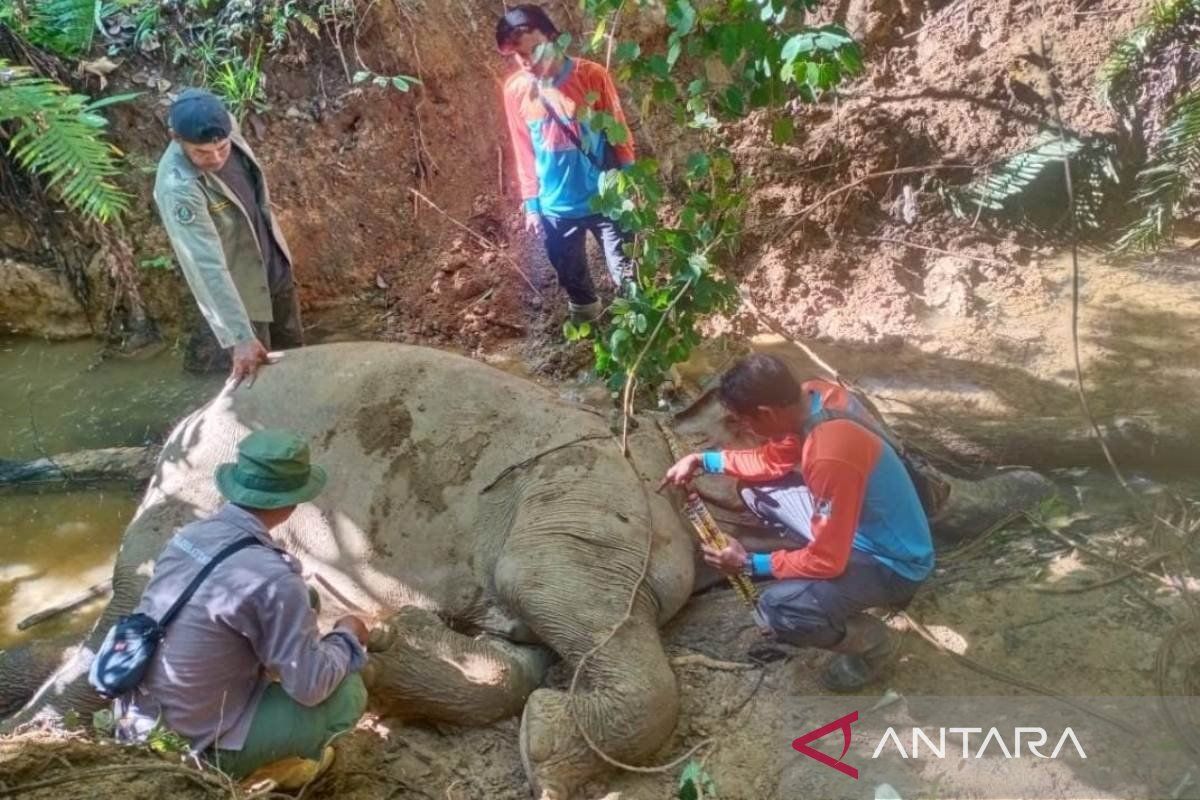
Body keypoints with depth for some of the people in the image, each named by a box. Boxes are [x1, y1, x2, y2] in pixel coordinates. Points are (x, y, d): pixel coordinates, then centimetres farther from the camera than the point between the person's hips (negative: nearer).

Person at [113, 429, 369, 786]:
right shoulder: (271, 577, -26)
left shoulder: (190, 534, -3)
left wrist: (298, 606, 19)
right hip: (199, 745, -7)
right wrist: (347, 636, 1)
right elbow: (311, 686, -18)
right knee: (349, 692, -2)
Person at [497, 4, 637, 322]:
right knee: (573, 281, 18)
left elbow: (620, 134, -4)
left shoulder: (592, 75, -13)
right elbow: (524, 152, 4)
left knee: (628, 278, 7)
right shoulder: (515, 90, -6)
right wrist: (531, 205, 5)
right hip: (555, 208, 3)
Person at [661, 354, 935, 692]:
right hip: (858, 522, 9)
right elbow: (772, 460, 9)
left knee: (778, 609, -26)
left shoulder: (830, 456, -37)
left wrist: (750, 563, -15)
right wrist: (702, 460, 2)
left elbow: (826, 560, -28)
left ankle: (870, 642, 3)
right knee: (755, 490, 10)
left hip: (893, 562, -8)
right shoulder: (810, 397, -11)